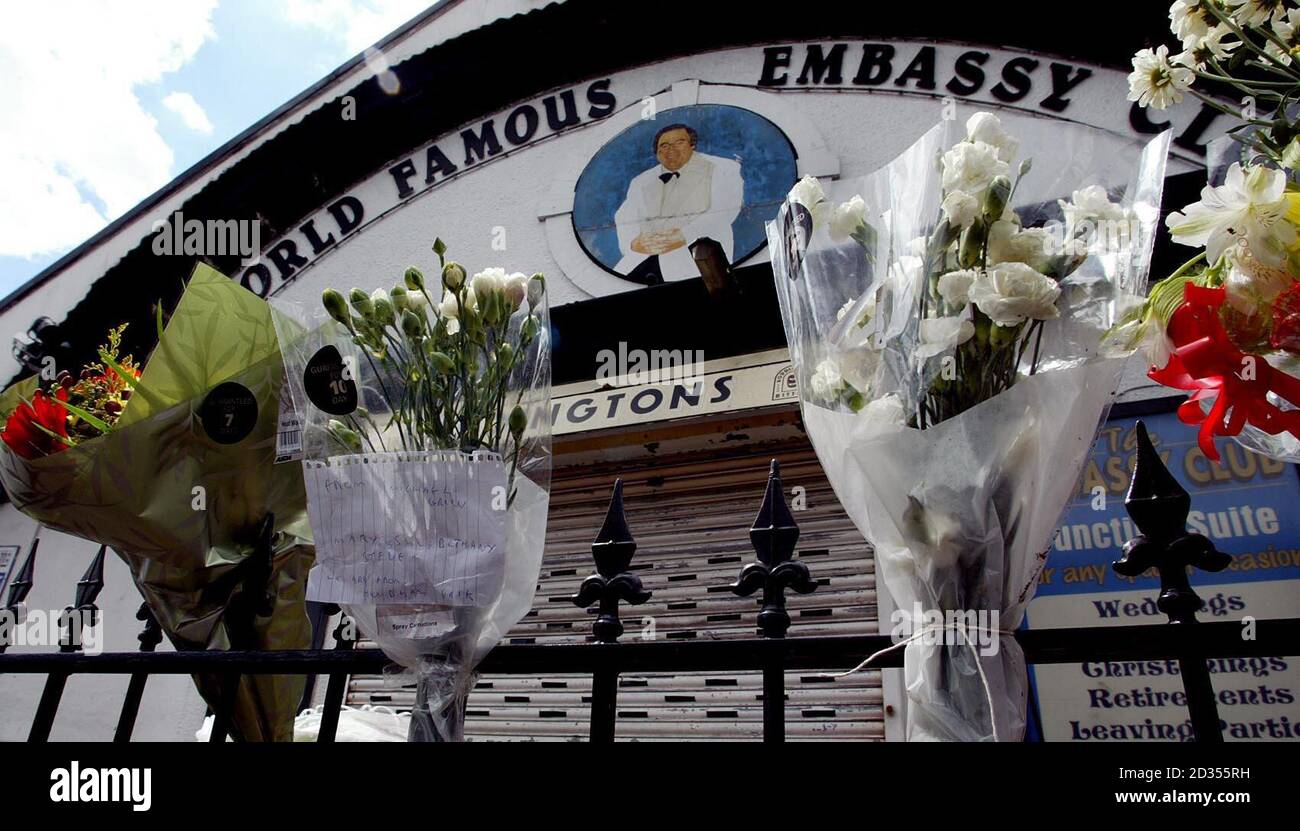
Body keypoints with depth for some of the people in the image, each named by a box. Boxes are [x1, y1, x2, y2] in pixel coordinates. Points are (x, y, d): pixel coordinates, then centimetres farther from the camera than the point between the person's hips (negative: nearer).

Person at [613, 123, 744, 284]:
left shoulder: (723, 169, 10)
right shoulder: (640, 181, 25)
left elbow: (724, 212, -5)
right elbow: (624, 220, 14)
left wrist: (684, 236, -19)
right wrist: (635, 243, -10)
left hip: (696, 260, -4)